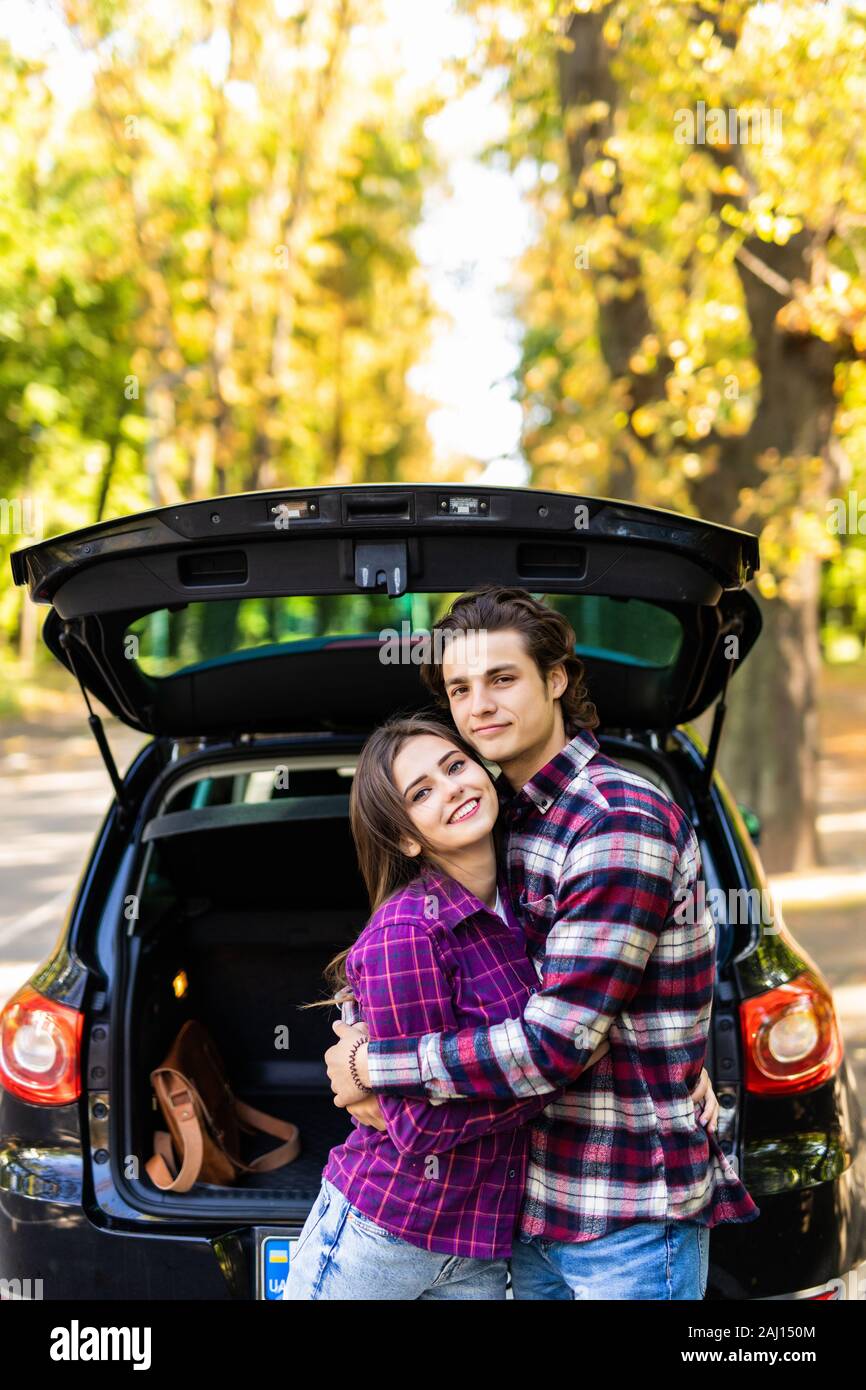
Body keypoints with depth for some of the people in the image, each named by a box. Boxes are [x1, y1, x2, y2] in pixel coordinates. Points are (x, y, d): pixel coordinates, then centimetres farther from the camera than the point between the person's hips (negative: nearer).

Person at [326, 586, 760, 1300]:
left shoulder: (625, 821, -20)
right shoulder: (510, 817, 9)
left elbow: (557, 1042, -24)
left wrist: (371, 1063, -15)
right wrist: (368, 1055, -4)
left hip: (629, 1219, -8)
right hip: (534, 1211, 8)